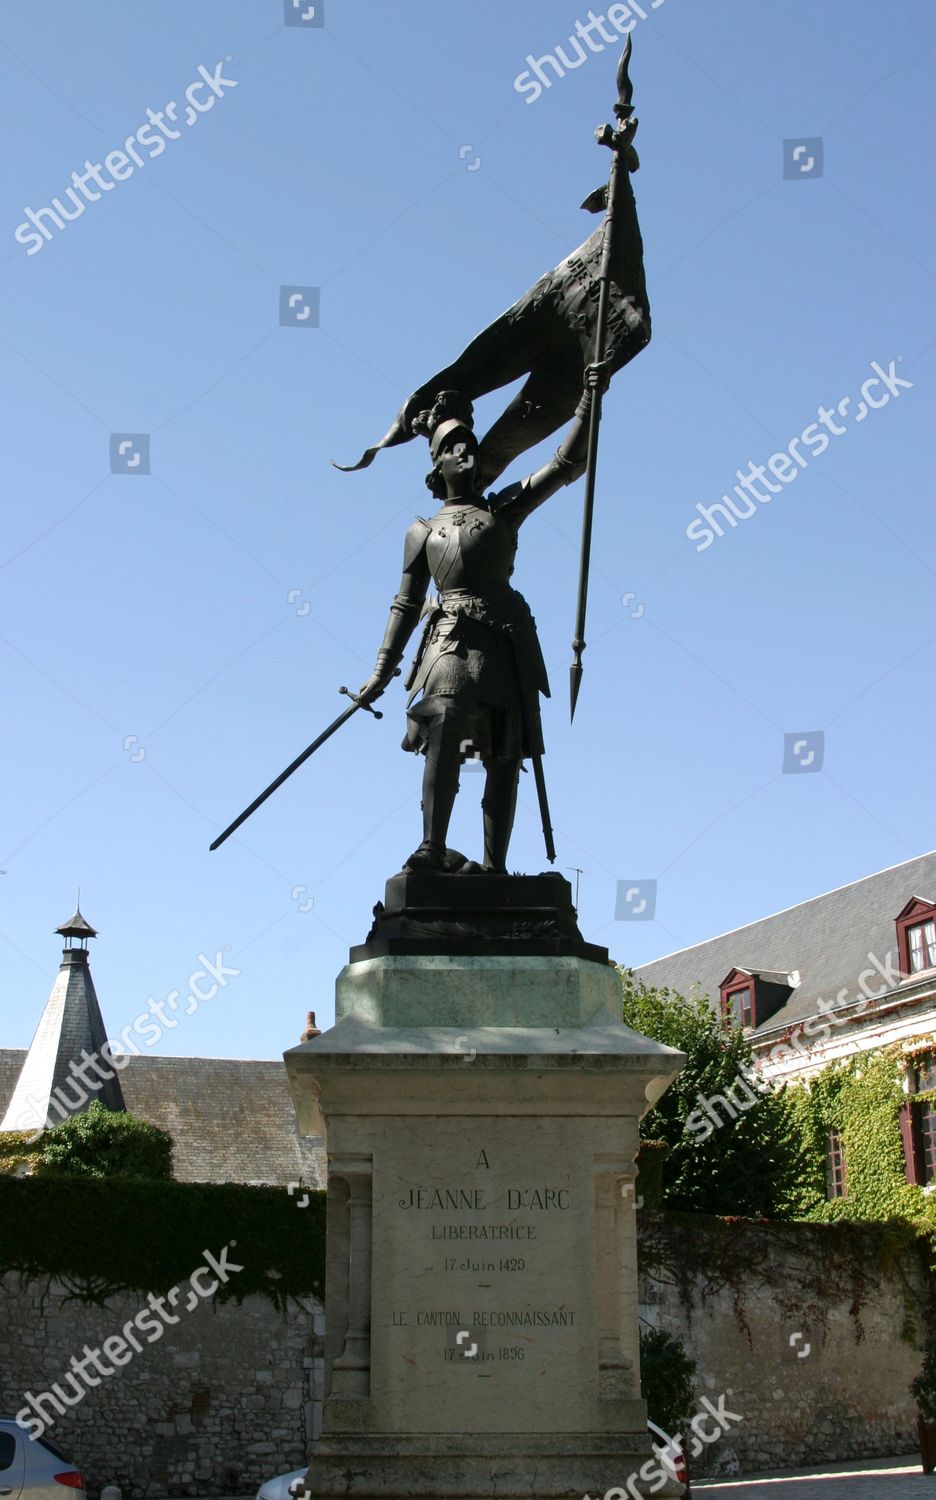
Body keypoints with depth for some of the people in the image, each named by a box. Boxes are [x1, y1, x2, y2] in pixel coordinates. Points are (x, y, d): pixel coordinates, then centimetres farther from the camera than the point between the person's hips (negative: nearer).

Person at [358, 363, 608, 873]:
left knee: (505, 758, -3)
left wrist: (588, 404, -1)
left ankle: (495, 865, -2)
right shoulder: (423, 532, 21)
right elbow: (406, 604, 18)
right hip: (452, 640, -1)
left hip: (507, 642, 1)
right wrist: (382, 669, 10)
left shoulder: (504, 508, 19)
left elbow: (567, 465, 10)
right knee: (444, 735, -23)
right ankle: (433, 848, -32)